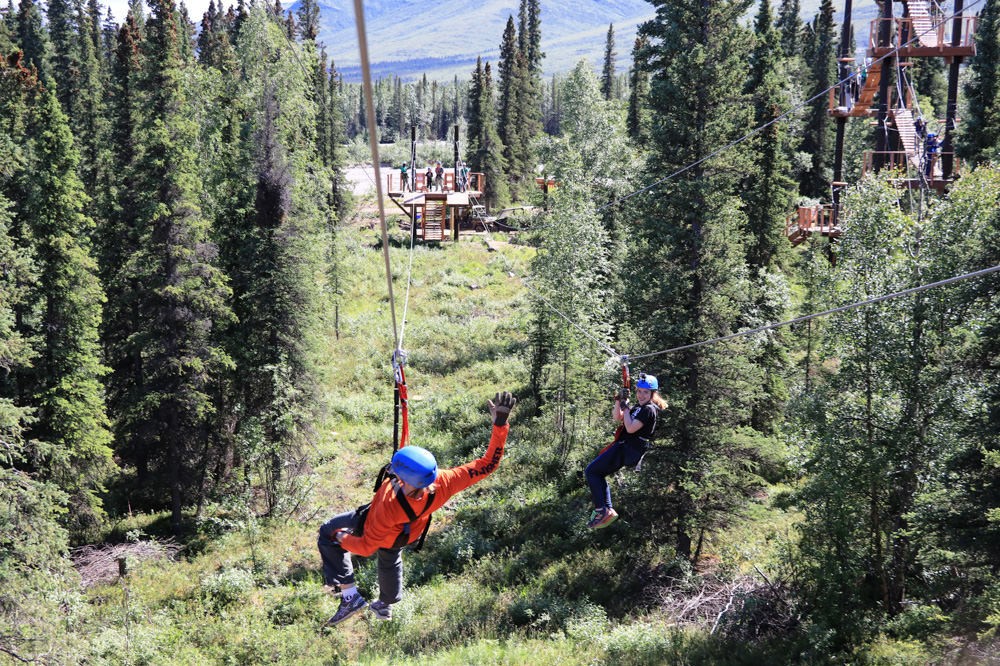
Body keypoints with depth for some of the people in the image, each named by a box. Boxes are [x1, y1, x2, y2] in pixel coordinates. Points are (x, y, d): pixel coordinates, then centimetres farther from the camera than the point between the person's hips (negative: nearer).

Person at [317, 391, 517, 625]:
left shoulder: (389, 507, -49)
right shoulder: (443, 485, -43)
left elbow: (366, 547, -32)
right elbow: (487, 464, -36)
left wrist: (341, 538, -12)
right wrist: (500, 422, -38)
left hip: (373, 526, -5)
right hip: (407, 536, 5)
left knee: (328, 532, 19)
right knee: (390, 559, 37)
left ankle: (350, 596, 15)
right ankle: (385, 606, 65)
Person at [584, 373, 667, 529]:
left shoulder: (649, 409, -14)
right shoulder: (639, 407, 16)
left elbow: (630, 428, -22)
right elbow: (617, 417, 16)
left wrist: (626, 407, -10)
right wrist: (619, 400, 3)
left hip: (628, 450, -10)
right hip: (624, 447, 10)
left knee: (591, 471, -11)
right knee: (598, 473, 19)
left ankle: (602, 511, -16)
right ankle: (608, 509, 14)